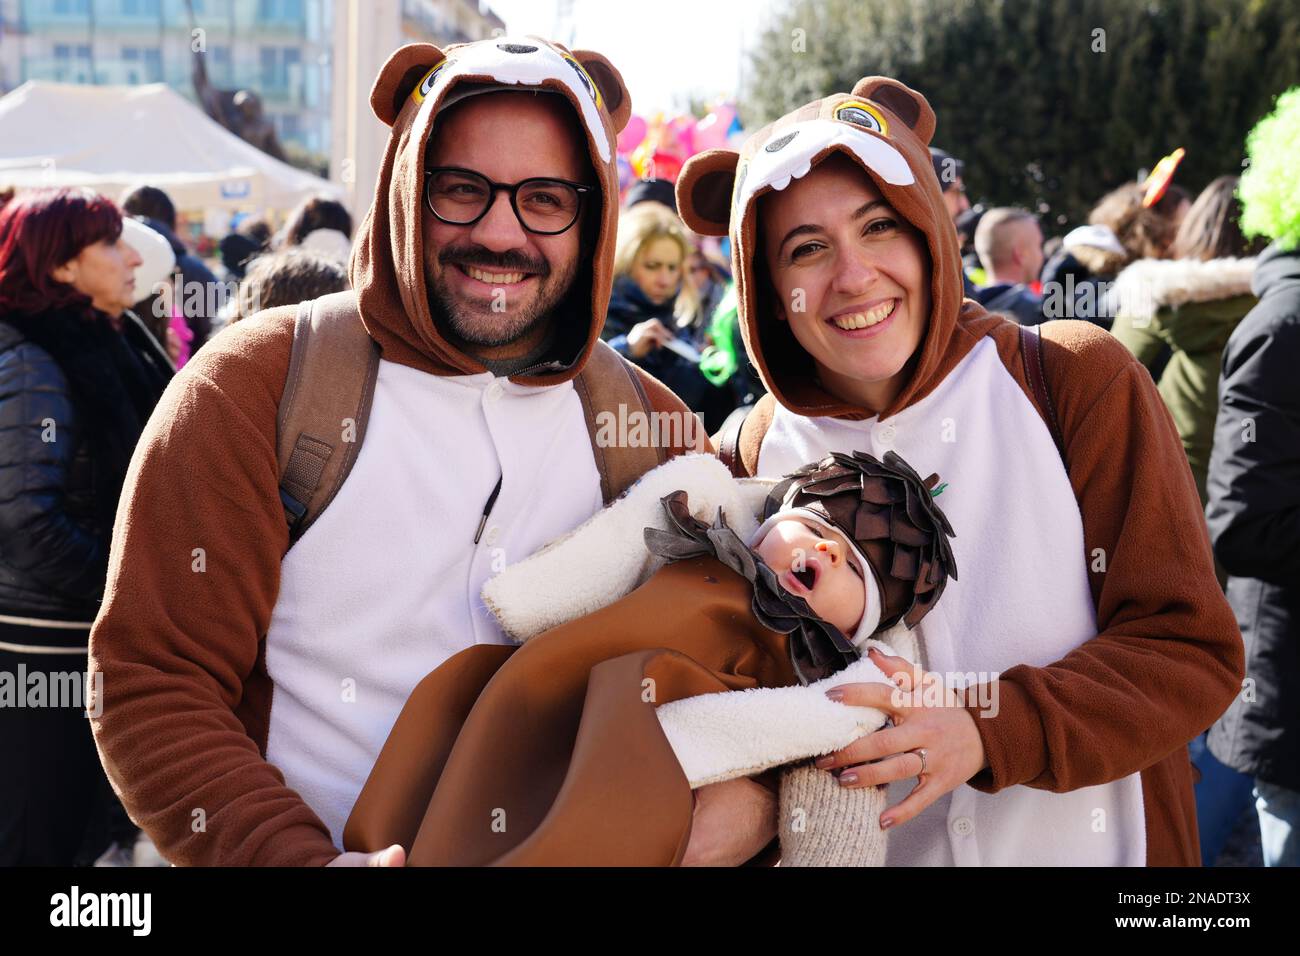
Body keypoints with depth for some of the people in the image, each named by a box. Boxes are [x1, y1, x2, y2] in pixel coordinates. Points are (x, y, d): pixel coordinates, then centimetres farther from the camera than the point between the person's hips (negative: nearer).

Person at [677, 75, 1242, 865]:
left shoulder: (1079, 379, -14)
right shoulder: (755, 455, -8)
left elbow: (1192, 652, -15)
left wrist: (992, 732, -28)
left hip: (1094, 841, -1)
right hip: (861, 853, 2)